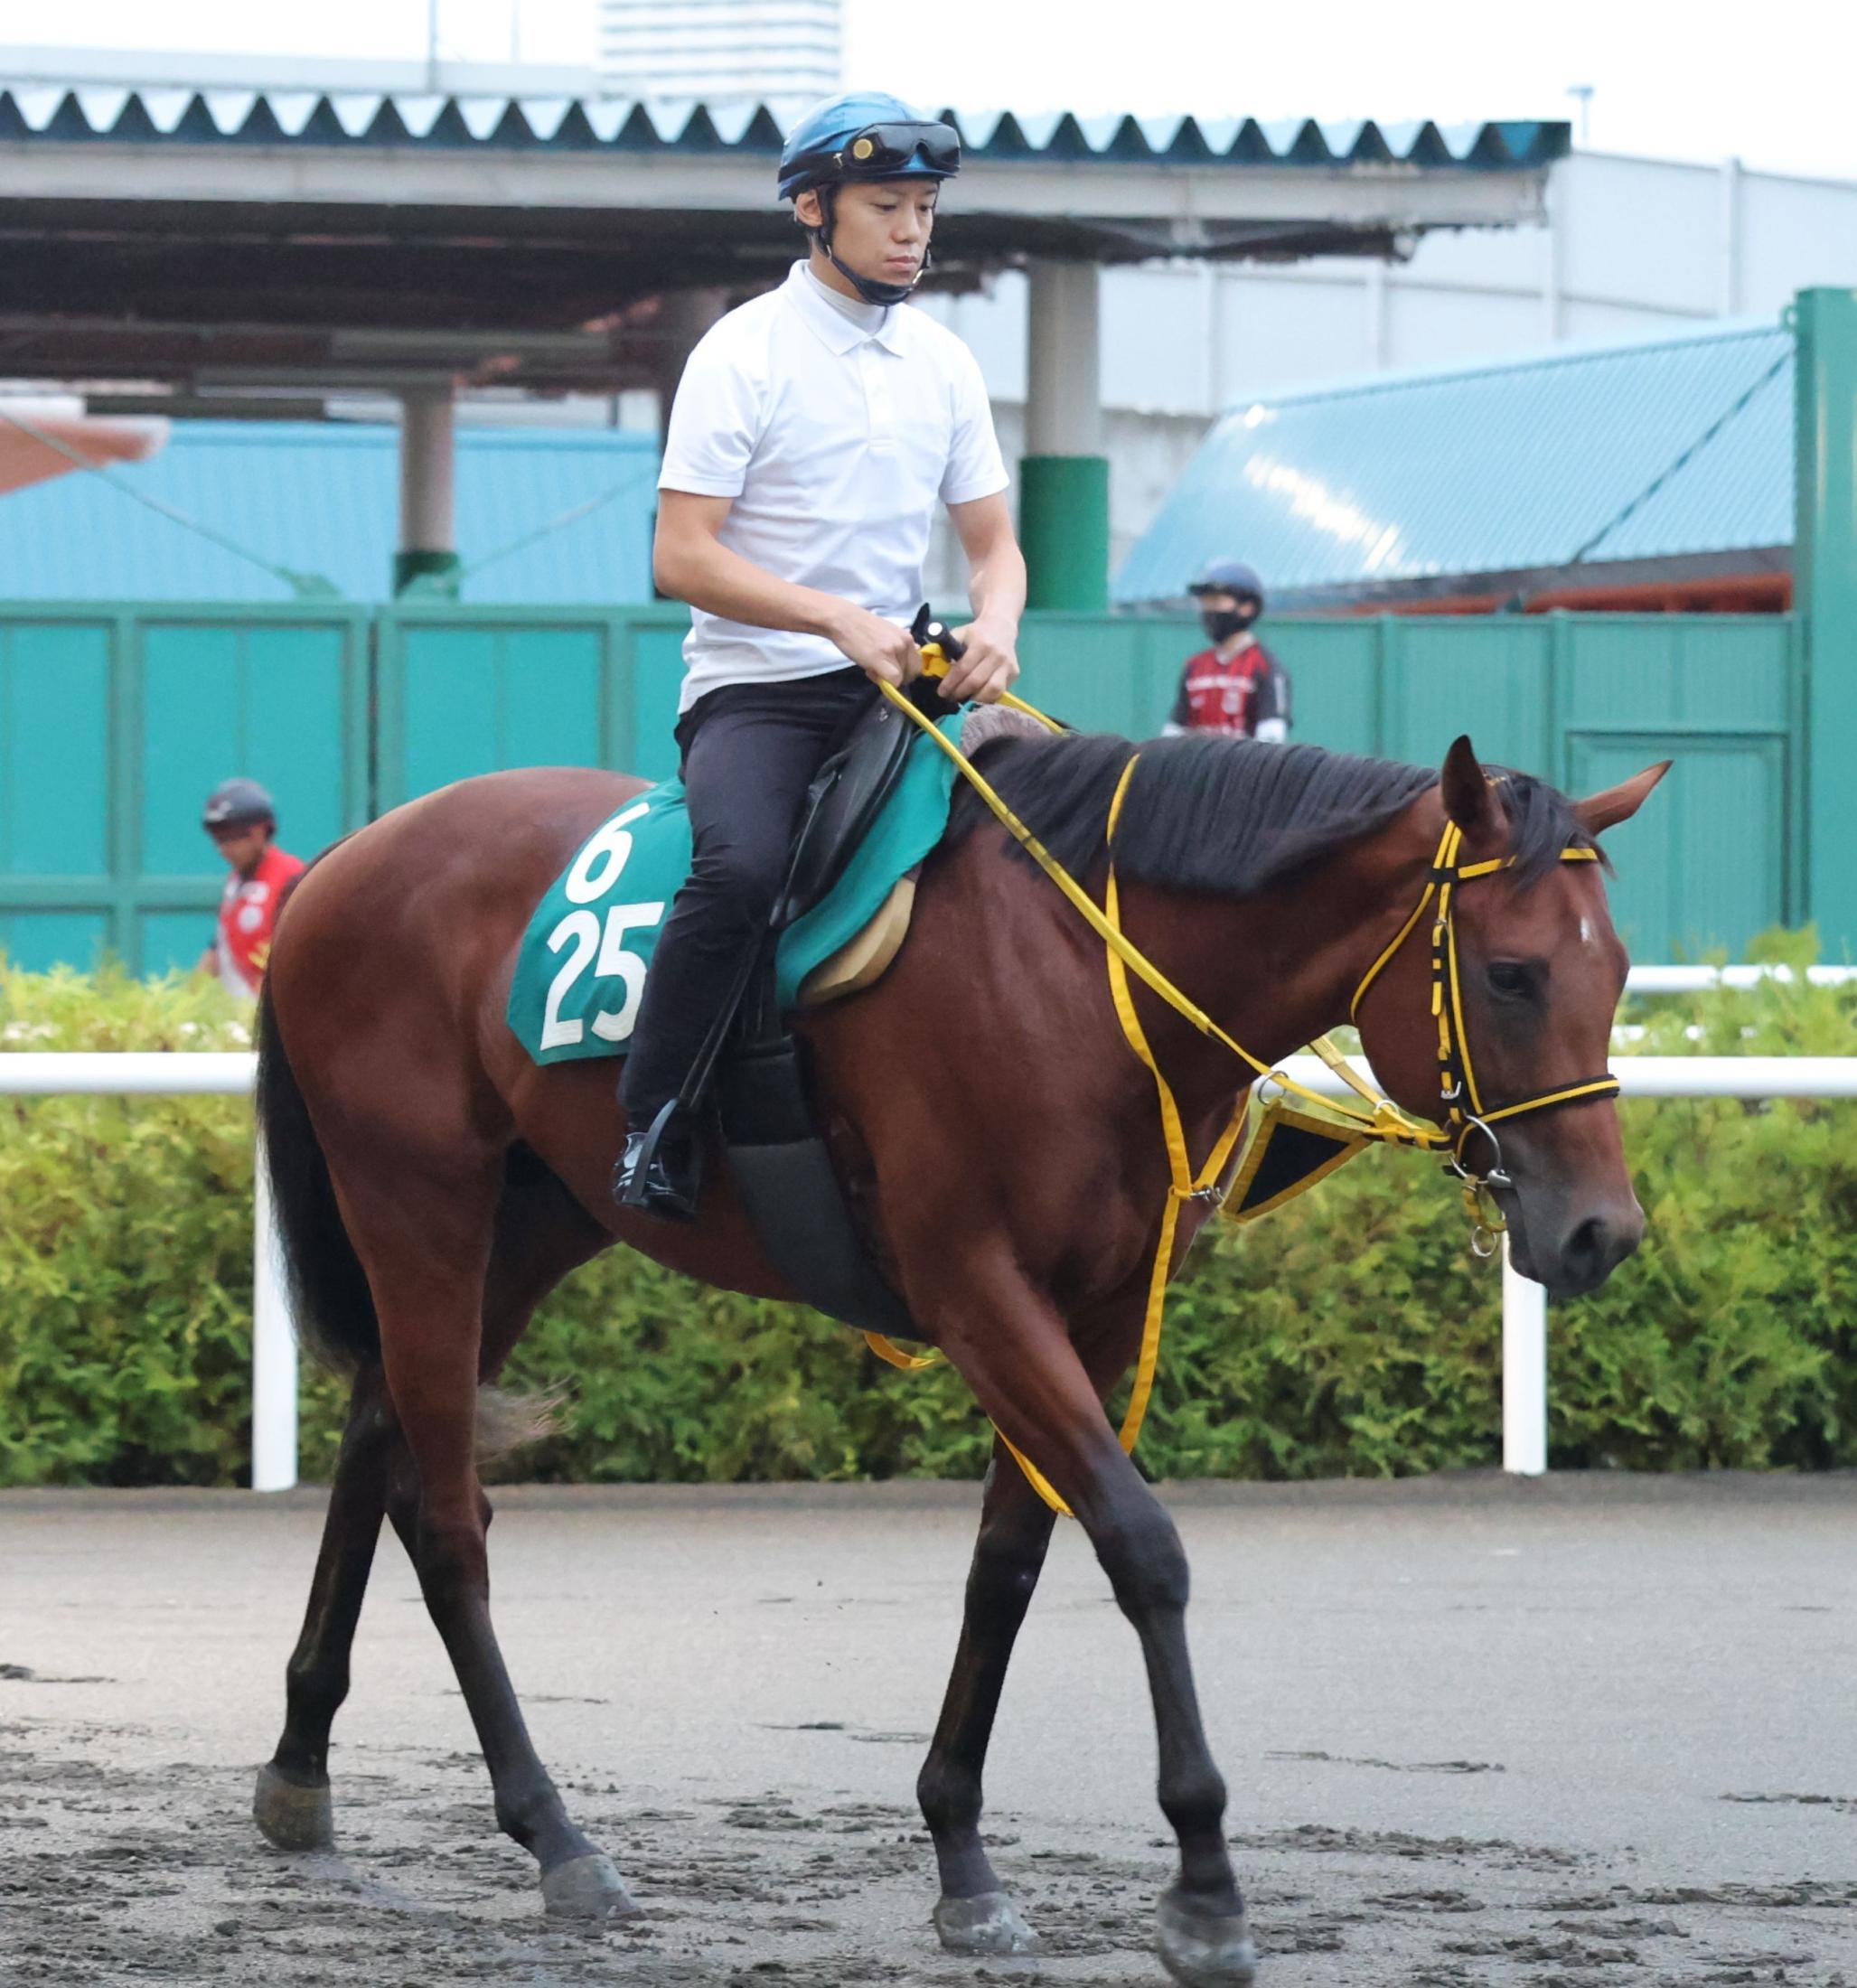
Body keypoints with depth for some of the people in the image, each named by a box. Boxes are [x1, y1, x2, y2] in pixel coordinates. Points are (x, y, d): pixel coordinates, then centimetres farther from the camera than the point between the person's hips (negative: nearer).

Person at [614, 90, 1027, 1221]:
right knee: (744, 867, -33)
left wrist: (995, 627, -9)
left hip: (900, 683, 6)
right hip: (756, 690, -6)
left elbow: (993, 542, 16)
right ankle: (651, 1129, -23)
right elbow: (682, 557, -13)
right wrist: (839, 619, -23)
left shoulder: (944, 363, 12)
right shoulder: (744, 354, -7)